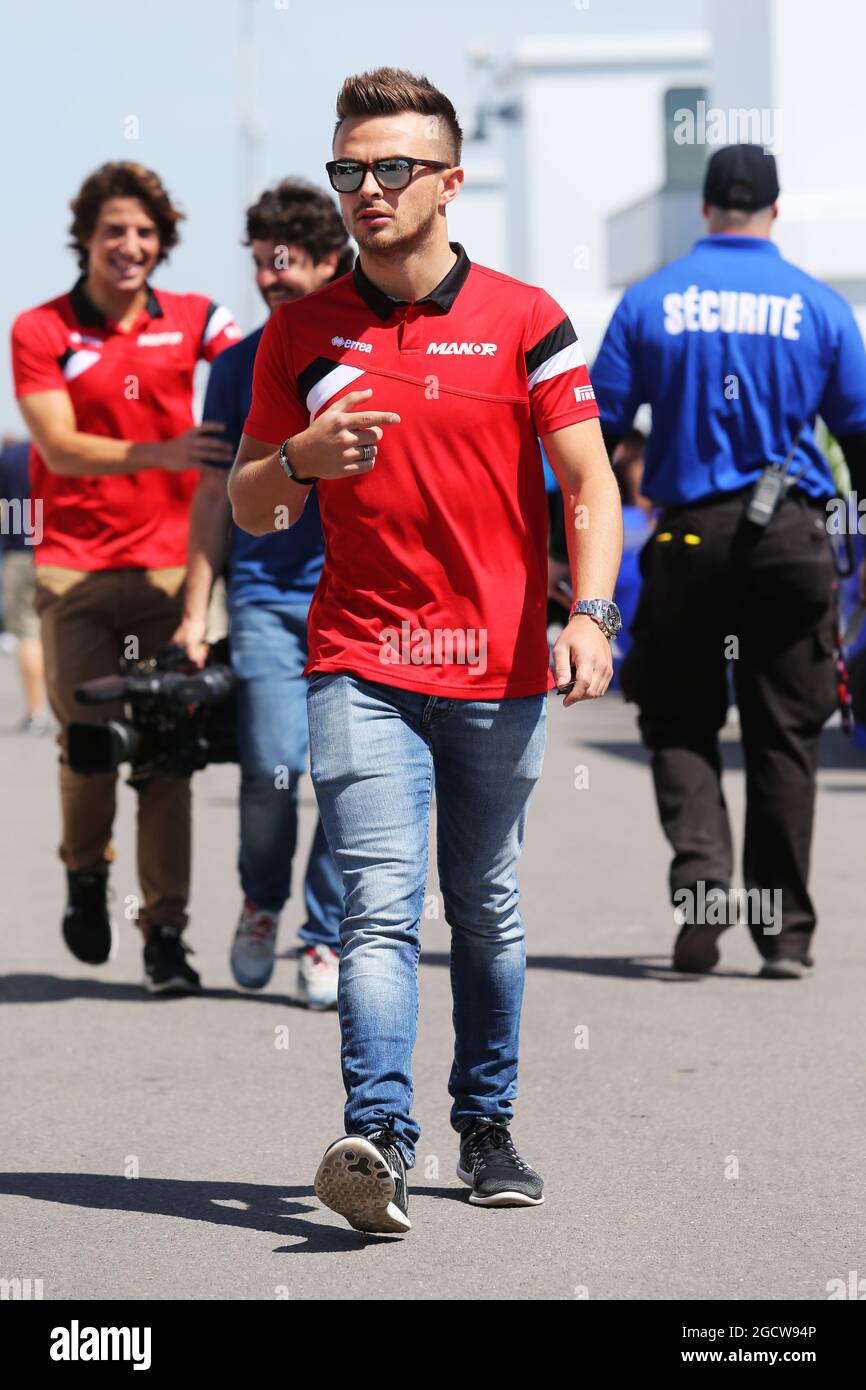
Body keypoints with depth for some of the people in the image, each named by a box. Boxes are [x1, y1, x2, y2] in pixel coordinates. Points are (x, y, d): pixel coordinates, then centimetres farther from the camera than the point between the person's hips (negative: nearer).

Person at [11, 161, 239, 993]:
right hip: (75, 565, -1)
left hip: (168, 560, 1)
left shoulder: (190, 320, 8)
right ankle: (85, 876, 28)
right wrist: (157, 454, -23)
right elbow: (60, 447, -9)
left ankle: (165, 932, 0)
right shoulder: (40, 331, 0)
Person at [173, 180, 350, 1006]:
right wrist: (195, 611, 6)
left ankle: (327, 939, 9)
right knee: (273, 764, -11)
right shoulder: (241, 367, 9)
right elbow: (215, 496, 11)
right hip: (266, 595, 0)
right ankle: (261, 904, 16)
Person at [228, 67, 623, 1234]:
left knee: (487, 909, 11)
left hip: (500, 668, 1)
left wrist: (590, 614, -16)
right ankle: (378, 1139, -26)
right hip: (361, 665, 0)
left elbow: (591, 484, -1)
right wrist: (298, 461, -12)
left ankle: (487, 1128, 24)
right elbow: (248, 510, 10)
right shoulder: (300, 333, 5)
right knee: (380, 901, -15)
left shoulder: (526, 321, 2)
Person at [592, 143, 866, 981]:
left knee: (679, 722, 11)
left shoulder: (650, 302, 1)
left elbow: (598, 426, 1)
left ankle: (701, 876, -13)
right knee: (783, 736, 6)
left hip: (688, 535, 0)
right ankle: (784, 933, 7)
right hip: (791, 536, 0)